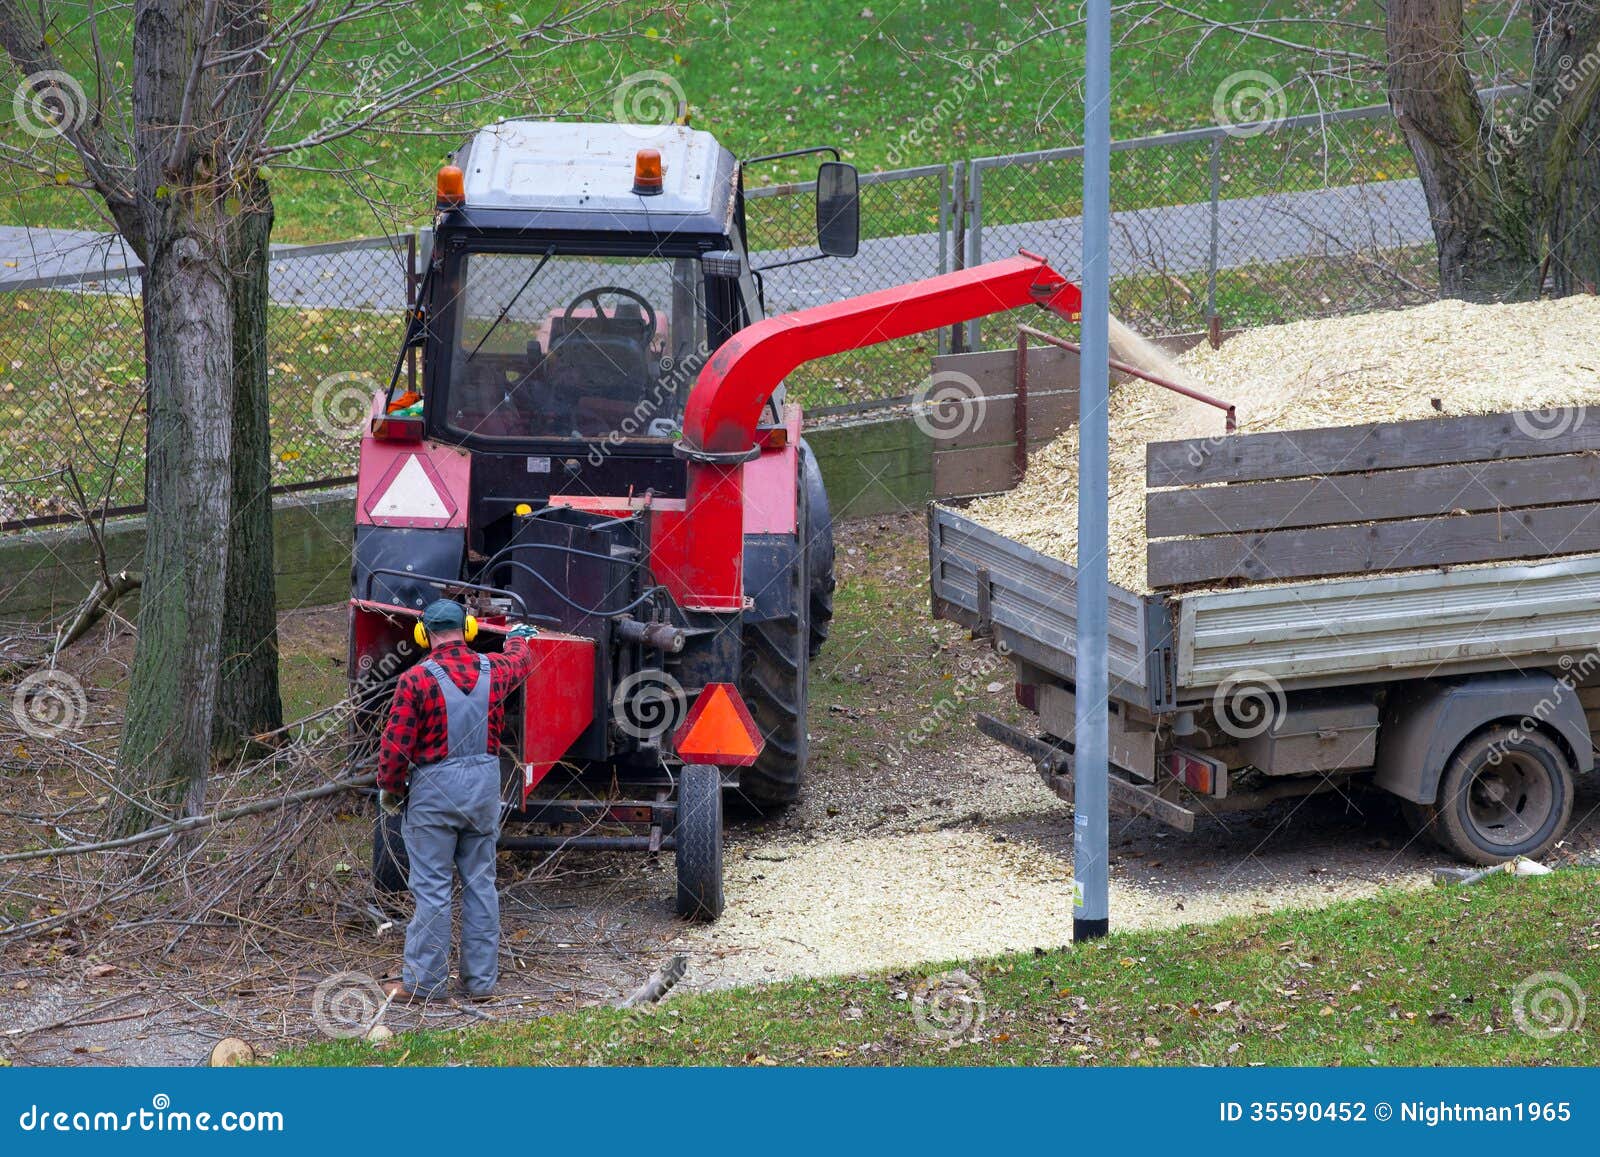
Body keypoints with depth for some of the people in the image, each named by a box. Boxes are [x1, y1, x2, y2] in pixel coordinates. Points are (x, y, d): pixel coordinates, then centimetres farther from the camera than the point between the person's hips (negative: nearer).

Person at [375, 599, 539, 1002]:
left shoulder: (416, 679, -12)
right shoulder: (492, 670, 3)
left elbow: (395, 744, -11)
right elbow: (520, 661, 28)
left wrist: (390, 788, 5)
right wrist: (518, 638, 51)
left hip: (434, 788, -4)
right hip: (485, 786, 4)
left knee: (431, 888, -1)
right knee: (480, 883, 10)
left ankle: (423, 980, 1)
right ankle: (481, 979, 14)